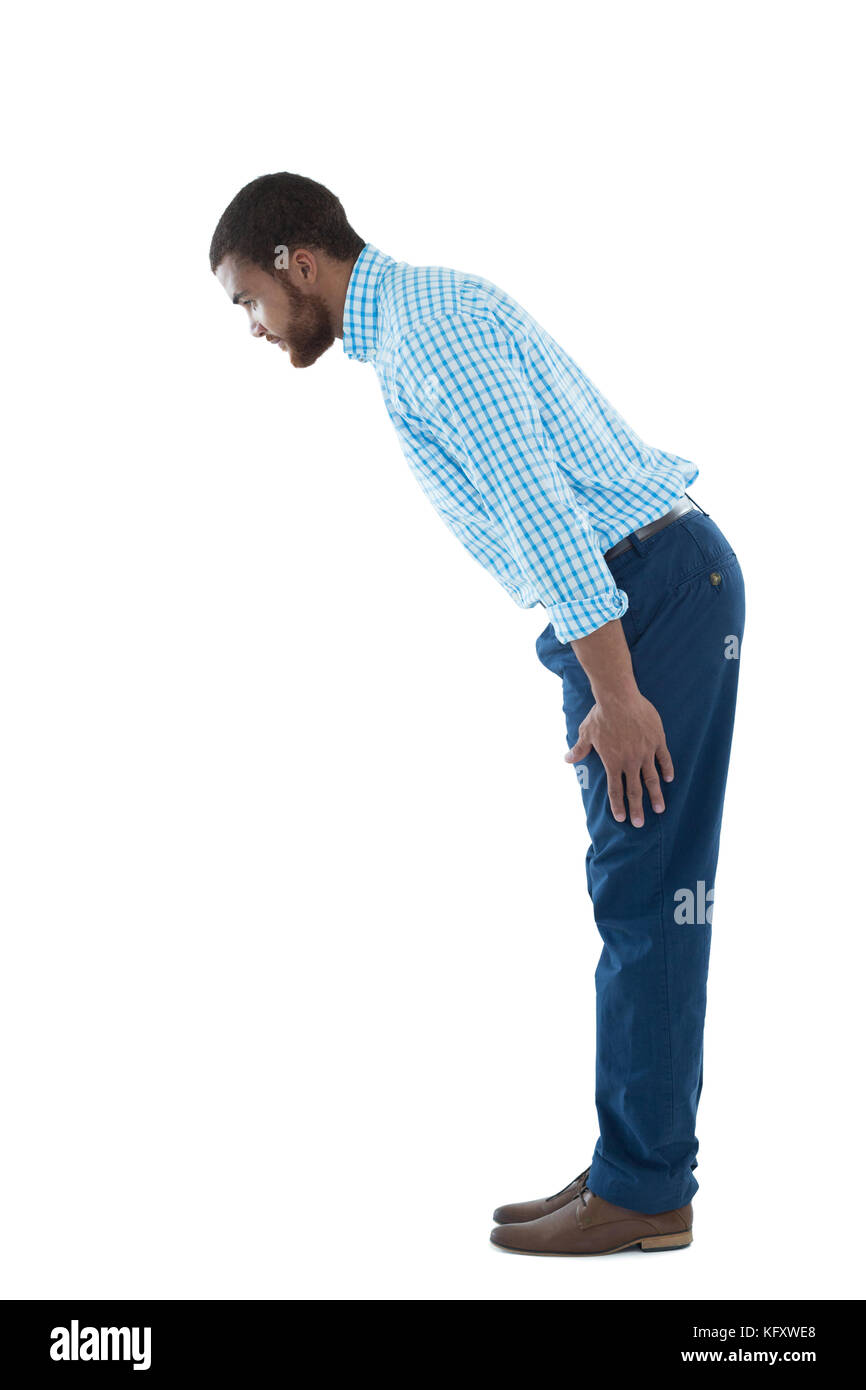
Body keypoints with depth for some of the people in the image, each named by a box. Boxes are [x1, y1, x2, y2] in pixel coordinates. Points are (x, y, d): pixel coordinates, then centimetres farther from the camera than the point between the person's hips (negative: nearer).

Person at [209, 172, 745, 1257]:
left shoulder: (427, 322, -14)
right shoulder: (416, 322, 20)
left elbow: (538, 506, -22)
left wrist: (613, 693, -22)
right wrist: (601, 682, 23)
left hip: (656, 584, -10)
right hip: (625, 594, 10)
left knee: (644, 890, -7)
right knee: (634, 892, 9)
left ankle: (642, 1188, 1)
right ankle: (636, 1169, 16)